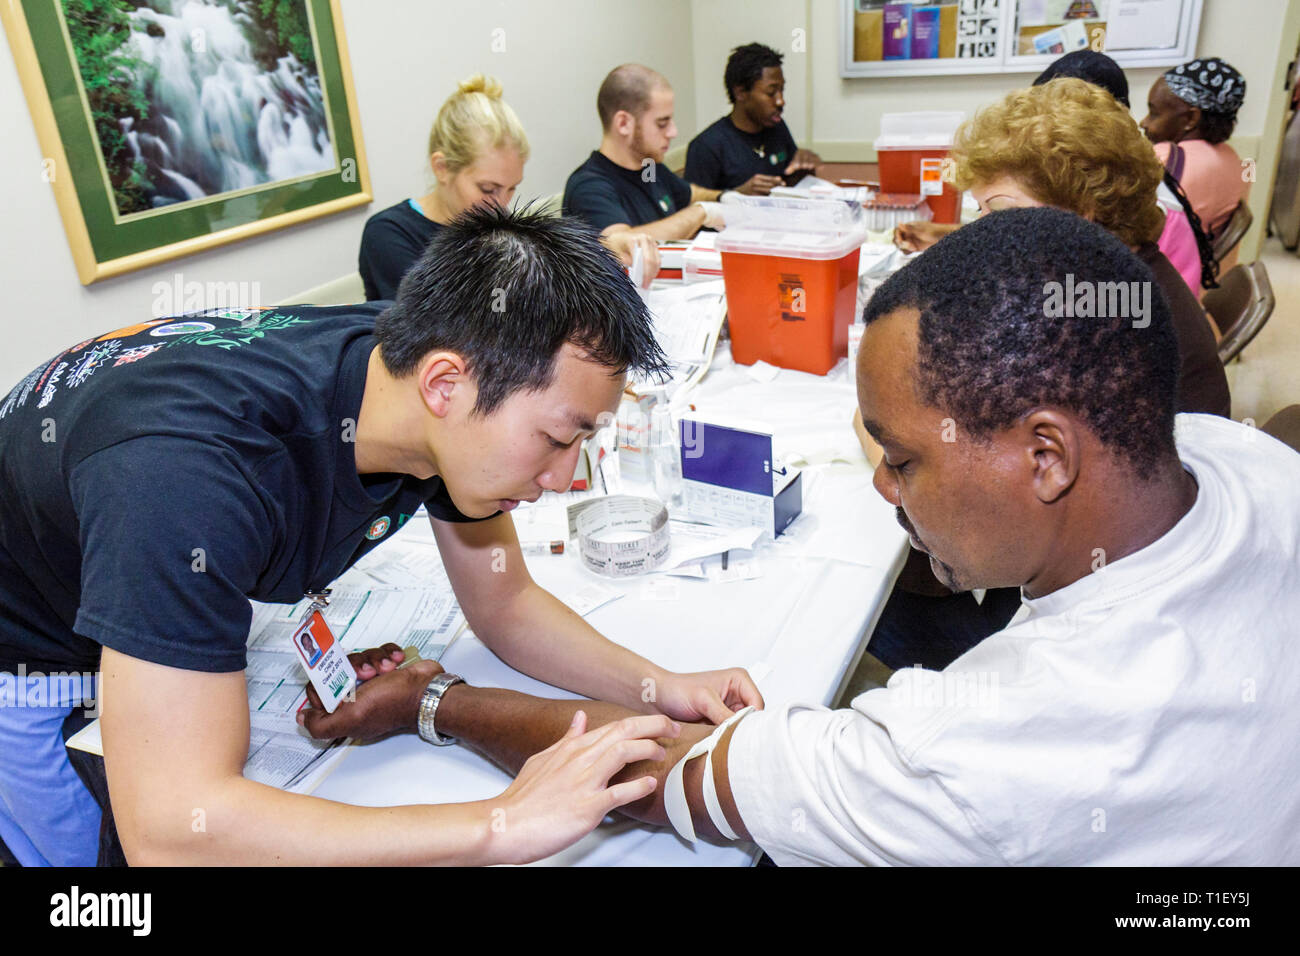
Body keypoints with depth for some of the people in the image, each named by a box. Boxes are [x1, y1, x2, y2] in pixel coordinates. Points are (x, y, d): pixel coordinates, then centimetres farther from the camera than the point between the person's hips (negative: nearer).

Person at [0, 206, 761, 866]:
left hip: (205, 611, 5)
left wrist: (659, 688, -23)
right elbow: (172, 831, -45)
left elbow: (504, 604, -8)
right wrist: (504, 824, -44)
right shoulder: (193, 466, -44)